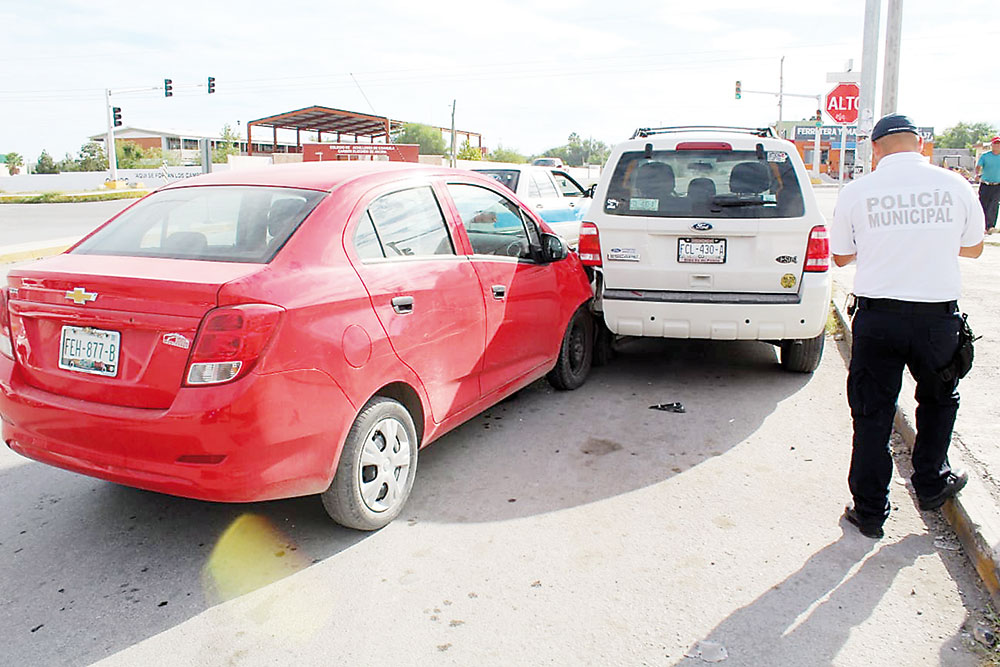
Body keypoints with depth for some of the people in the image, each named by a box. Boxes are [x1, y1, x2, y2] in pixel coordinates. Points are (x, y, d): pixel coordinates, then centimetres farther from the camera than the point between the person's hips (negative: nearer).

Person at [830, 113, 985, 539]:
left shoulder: (856, 192, -5)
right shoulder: (954, 186, -1)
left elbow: (840, 256, 7)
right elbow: (973, 247, 14)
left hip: (877, 316, -1)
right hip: (938, 315, 1)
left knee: (872, 413, 9)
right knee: (938, 400, 25)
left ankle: (869, 510, 17)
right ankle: (932, 484, 39)